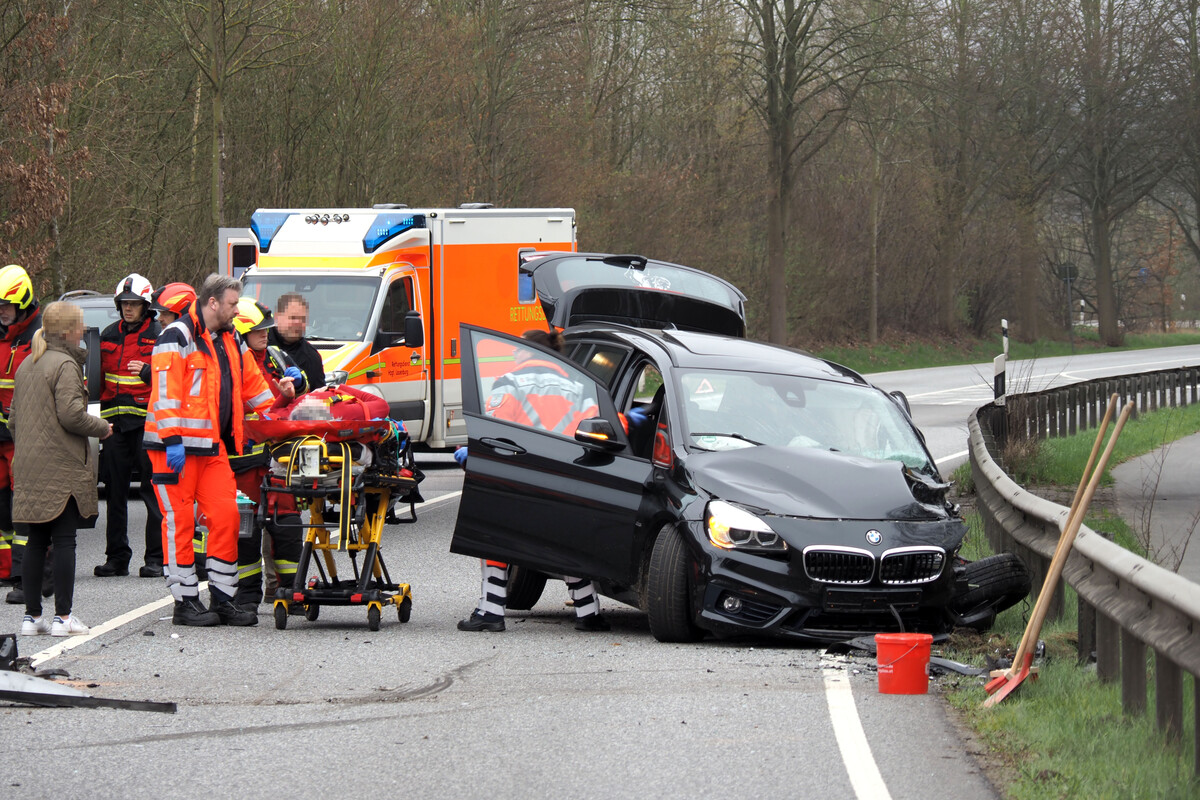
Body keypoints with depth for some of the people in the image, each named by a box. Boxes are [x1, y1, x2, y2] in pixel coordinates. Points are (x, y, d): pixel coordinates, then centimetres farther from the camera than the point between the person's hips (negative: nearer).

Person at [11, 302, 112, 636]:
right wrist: (102, 428, -3)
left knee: (36, 541, 10)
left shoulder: (26, 365, 15)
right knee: (64, 540, -3)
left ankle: (32, 615, 11)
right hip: (62, 469, -7)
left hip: (29, 468, 8)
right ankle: (63, 616, -3)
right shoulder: (65, 365, -11)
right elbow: (71, 415, -19)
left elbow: (14, 417, 19)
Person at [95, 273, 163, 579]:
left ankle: (156, 557, -3)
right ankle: (116, 557, 11)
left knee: (153, 490, -5)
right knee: (115, 490, 5)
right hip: (115, 421, 5)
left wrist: (149, 372, -17)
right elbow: (99, 374, 25)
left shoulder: (159, 335, 1)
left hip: (148, 421, -5)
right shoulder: (109, 335, 16)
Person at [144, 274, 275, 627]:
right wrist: (173, 440, -22)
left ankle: (222, 599, 9)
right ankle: (185, 602, 2)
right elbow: (165, 392, -17)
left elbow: (253, 385, 26)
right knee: (180, 521, -3)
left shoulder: (230, 342, 17)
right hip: (177, 448, -8)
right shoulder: (177, 338, -9)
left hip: (214, 448, 8)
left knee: (226, 516, 2)